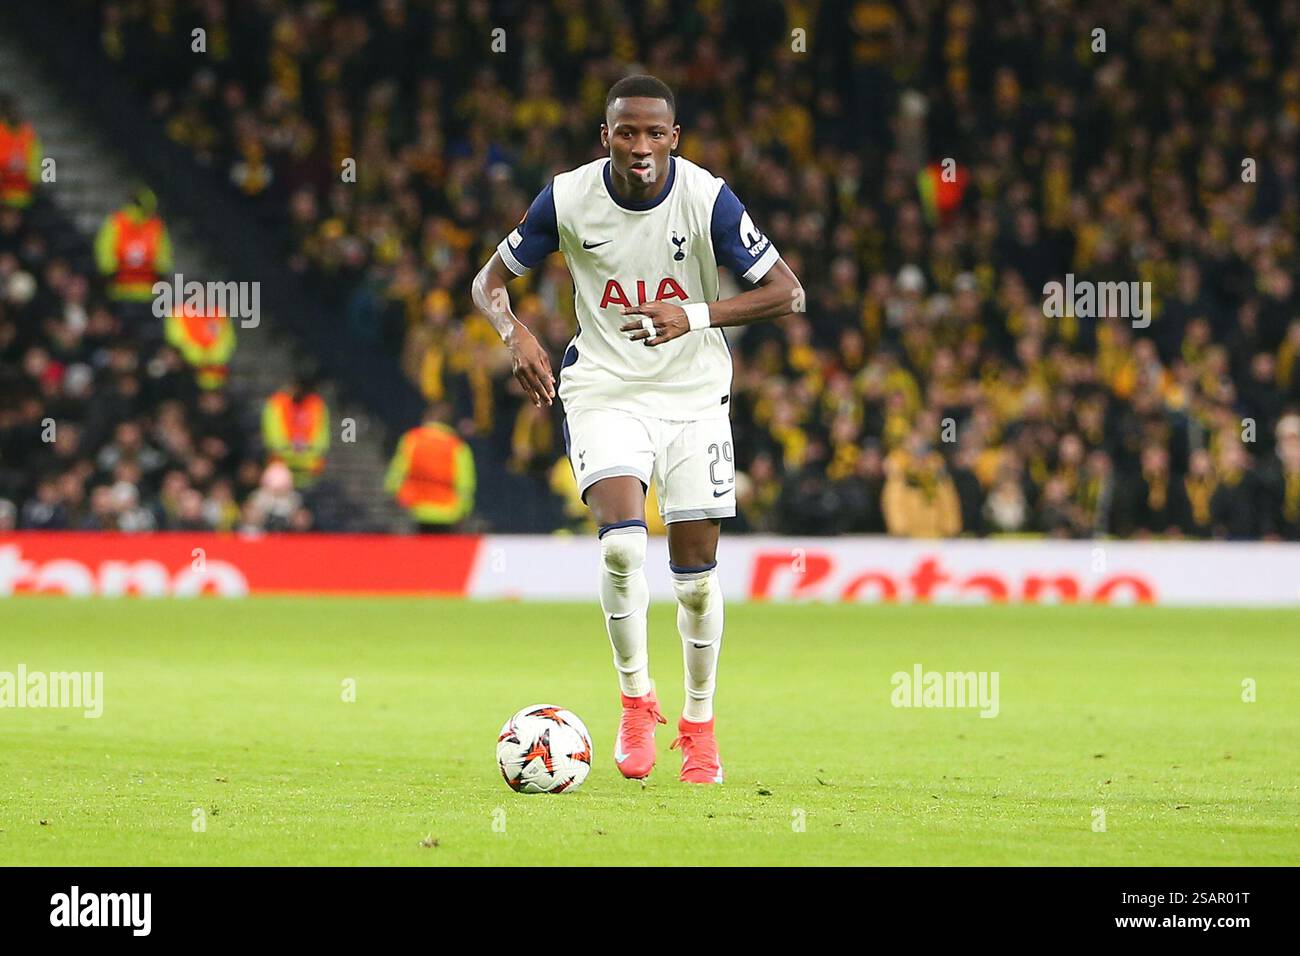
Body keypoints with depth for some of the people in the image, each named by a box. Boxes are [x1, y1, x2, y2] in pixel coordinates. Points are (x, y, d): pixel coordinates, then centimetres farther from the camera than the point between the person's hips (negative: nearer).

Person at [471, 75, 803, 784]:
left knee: (696, 568, 2)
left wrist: (695, 315, -27)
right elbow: (489, 280, 3)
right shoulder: (568, 199, -10)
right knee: (622, 542, -23)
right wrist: (515, 334, -19)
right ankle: (635, 701, -3)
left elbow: (786, 293, -12)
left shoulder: (707, 199, -14)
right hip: (604, 392, -1)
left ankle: (698, 724, 22)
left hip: (694, 395, 1)